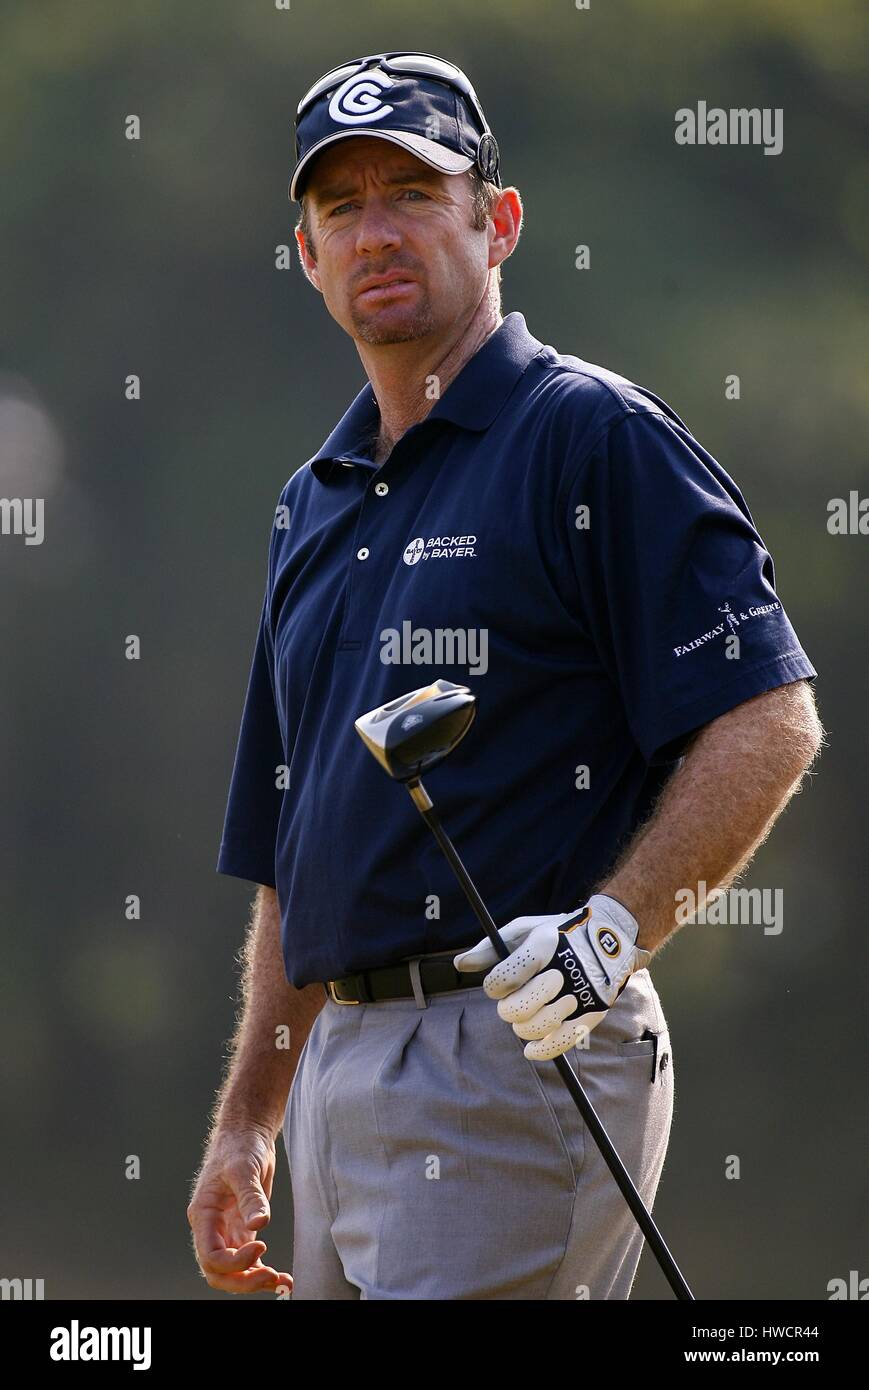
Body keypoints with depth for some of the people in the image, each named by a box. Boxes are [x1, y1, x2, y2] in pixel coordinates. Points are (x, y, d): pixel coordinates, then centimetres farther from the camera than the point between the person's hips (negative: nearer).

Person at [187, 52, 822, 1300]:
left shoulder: (593, 437, -4)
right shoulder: (314, 507, 20)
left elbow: (771, 723, -12)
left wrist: (610, 928, -23)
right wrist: (244, 1125, 19)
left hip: (518, 1049, -8)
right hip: (339, 1068, 8)